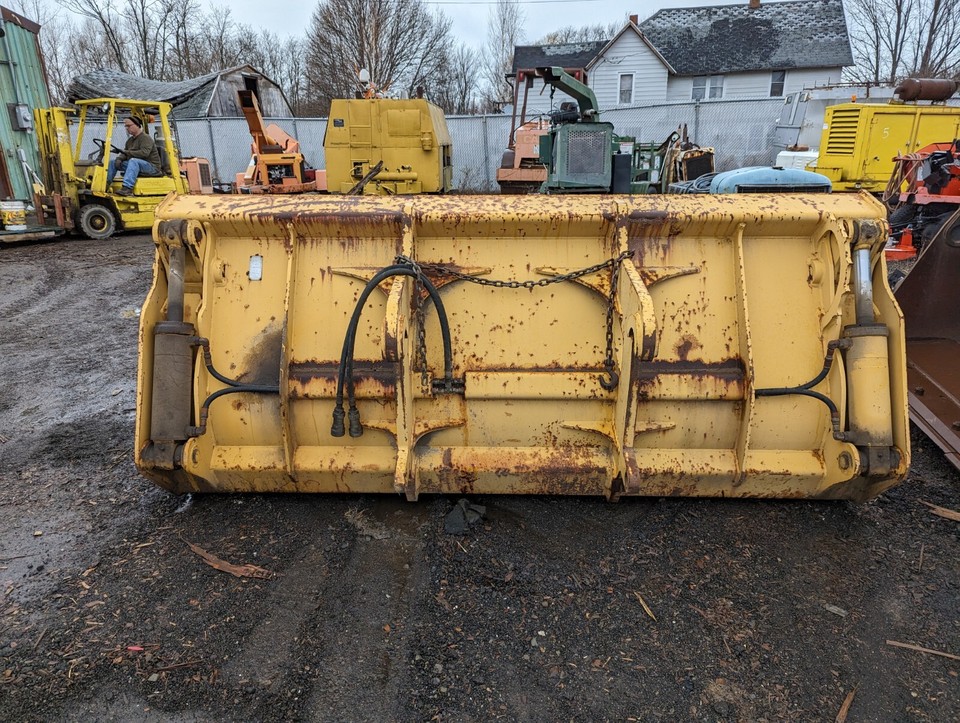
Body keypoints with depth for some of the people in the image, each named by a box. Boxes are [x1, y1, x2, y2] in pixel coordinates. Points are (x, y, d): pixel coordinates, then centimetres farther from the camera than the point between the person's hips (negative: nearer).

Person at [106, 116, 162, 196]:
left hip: (151, 167, -9)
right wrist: (119, 159, -6)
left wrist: (128, 152, -28)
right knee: (112, 161, 6)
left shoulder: (145, 138, -10)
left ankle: (127, 188, -50)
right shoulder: (130, 140, 18)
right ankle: (106, 184, -7)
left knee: (133, 161, -38)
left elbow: (144, 153, -26)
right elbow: (125, 153, 16)